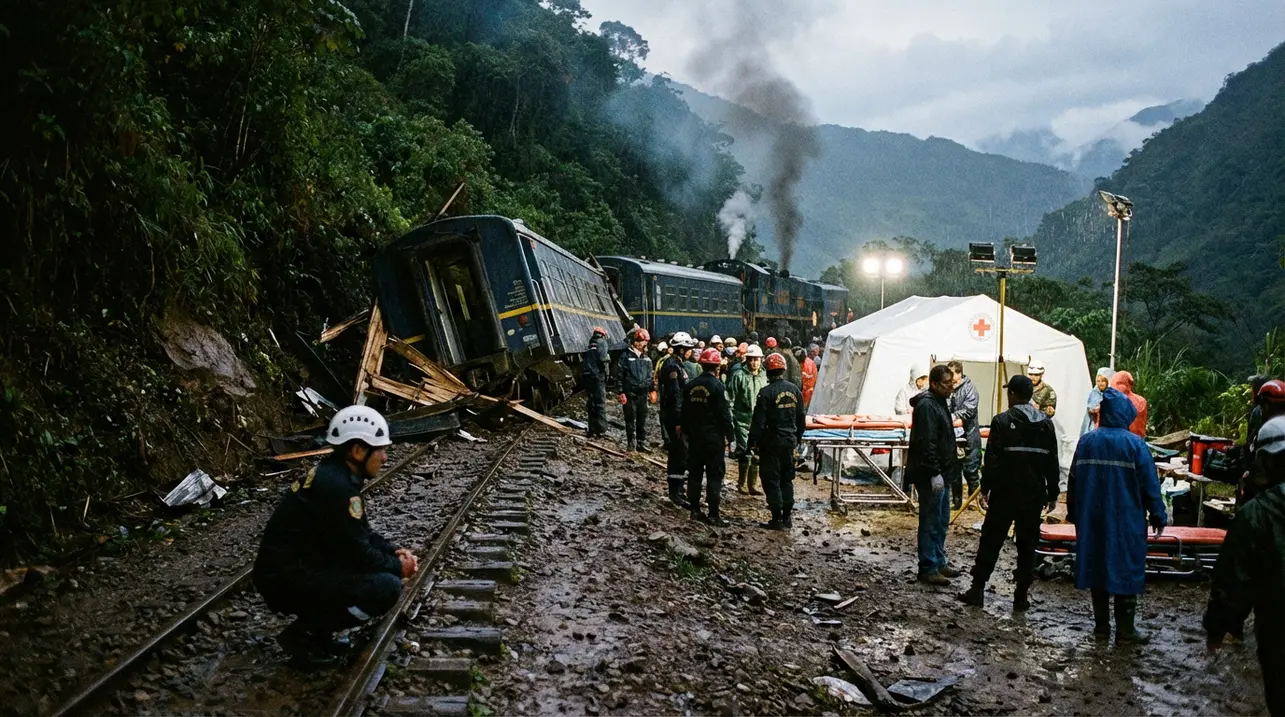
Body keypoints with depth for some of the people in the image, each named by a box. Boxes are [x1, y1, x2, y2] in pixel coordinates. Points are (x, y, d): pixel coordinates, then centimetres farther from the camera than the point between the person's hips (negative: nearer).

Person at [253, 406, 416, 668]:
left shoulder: (333, 475, 9)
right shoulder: (336, 486, -22)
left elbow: (362, 536, 19)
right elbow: (358, 553, -19)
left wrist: (395, 552, 4)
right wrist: (397, 567, -4)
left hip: (296, 569, 10)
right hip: (288, 580, -10)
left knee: (382, 568, 13)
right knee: (387, 586, -18)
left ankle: (315, 630, 11)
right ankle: (305, 635, -6)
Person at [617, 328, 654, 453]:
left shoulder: (645, 358, 11)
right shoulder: (626, 356, -6)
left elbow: (650, 375, 19)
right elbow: (619, 375, -7)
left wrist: (652, 388, 11)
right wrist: (621, 392, -11)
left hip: (643, 394, 5)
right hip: (630, 394, -5)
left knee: (642, 421, 9)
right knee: (630, 421, 2)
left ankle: (642, 444, 17)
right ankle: (631, 444, 10)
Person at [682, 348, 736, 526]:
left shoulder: (691, 385, 5)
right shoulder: (717, 386, -13)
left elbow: (685, 412, 10)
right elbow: (725, 414, -14)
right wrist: (729, 436, -6)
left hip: (694, 436, 6)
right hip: (714, 436, -6)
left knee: (695, 473, 12)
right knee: (714, 475, -2)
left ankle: (695, 509, 17)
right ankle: (713, 514, -3)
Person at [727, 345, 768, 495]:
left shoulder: (763, 377, 11)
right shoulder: (739, 375, -7)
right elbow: (730, 398, -7)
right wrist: (730, 419, -11)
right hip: (742, 419, -5)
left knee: (756, 454, 9)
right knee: (745, 452, -9)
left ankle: (753, 484, 18)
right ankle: (742, 483, 3)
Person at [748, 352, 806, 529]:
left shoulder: (766, 392, -14)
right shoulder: (795, 390, 4)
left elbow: (758, 421, -15)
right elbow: (801, 419, 12)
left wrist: (753, 442, -6)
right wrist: (797, 438, 22)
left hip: (771, 441, -6)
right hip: (789, 441, 6)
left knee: (772, 480, 1)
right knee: (787, 479, 14)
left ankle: (777, 519, 0)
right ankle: (787, 517, 18)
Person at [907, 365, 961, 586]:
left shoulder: (940, 403, 15)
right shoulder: (927, 406, -18)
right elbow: (927, 443, -24)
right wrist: (934, 473, -25)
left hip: (941, 473, 10)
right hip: (930, 476, -10)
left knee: (942, 521, 17)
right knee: (931, 523, -4)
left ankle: (939, 562, 28)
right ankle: (928, 569, 2)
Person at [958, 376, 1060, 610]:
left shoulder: (1002, 421, -8)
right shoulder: (1046, 423, 4)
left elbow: (992, 459, -11)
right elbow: (1052, 462, 7)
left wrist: (985, 488, -5)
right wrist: (1052, 494, 14)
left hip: (1004, 494, -3)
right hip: (1034, 495, 3)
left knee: (991, 541, 5)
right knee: (1027, 543, 9)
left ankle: (978, 589, 7)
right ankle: (1022, 594, 10)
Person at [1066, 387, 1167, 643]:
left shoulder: (1086, 441, 1)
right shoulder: (1134, 444, -10)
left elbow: (1074, 480, 7)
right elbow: (1149, 484, -8)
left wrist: (1073, 514, 18)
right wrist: (1158, 516, 3)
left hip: (1092, 520, 4)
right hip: (1126, 521, -3)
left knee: (1097, 566, 11)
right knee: (1126, 570, 4)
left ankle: (1101, 624, 17)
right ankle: (1125, 629, 7)